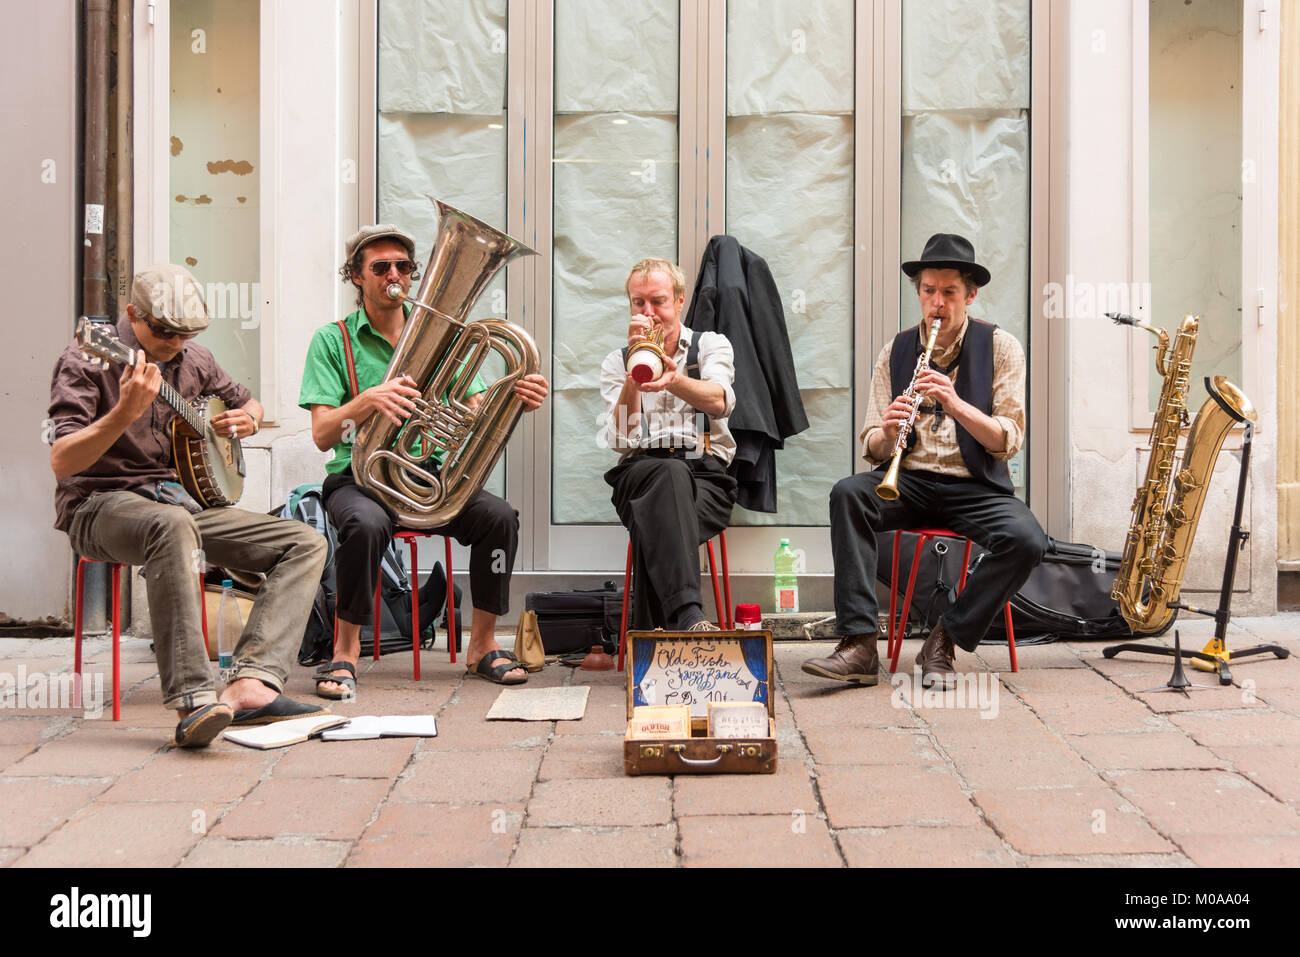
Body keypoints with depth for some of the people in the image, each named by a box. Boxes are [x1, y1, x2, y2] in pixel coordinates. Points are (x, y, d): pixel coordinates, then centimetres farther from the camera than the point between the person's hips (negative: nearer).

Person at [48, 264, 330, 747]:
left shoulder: (192, 360, 12)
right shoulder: (87, 362, -8)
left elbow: (246, 400, 31)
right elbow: (61, 463, -19)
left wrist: (247, 419, 5)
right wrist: (127, 412, -34)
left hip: (183, 498, 7)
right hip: (102, 504, -7)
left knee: (306, 543, -11)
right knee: (172, 525, -43)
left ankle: (250, 684, -30)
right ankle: (193, 702, -47)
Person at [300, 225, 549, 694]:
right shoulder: (333, 340, 3)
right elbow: (322, 435, -8)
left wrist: (516, 399, -19)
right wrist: (369, 399, -27)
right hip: (360, 478, -3)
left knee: (499, 515, -24)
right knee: (367, 523, -36)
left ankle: (482, 644, -6)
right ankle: (346, 650, -16)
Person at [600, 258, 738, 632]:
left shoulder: (711, 345, 15)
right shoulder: (616, 361, 18)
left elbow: (719, 402, -11)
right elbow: (621, 439, -1)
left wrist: (674, 380, -33)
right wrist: (634, 370, -11)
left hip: (707, 473, 0)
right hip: (639, 472, 0)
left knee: (655, 524, -35)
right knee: (672, 475, -38)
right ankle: (688, 615, -55)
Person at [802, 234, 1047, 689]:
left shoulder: (1000, 347, 2)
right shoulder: (896, 352, 8)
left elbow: (1009, 441, -8)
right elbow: (872, 448, 5)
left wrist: (955, 404, -24)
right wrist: (887, 434, -20)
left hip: (975, 487, -1)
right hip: (909, 481, 2)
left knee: (1027, 540, -30)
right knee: (847, 493, -28)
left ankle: (944, 642, -12)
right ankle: (858, 644, -30)